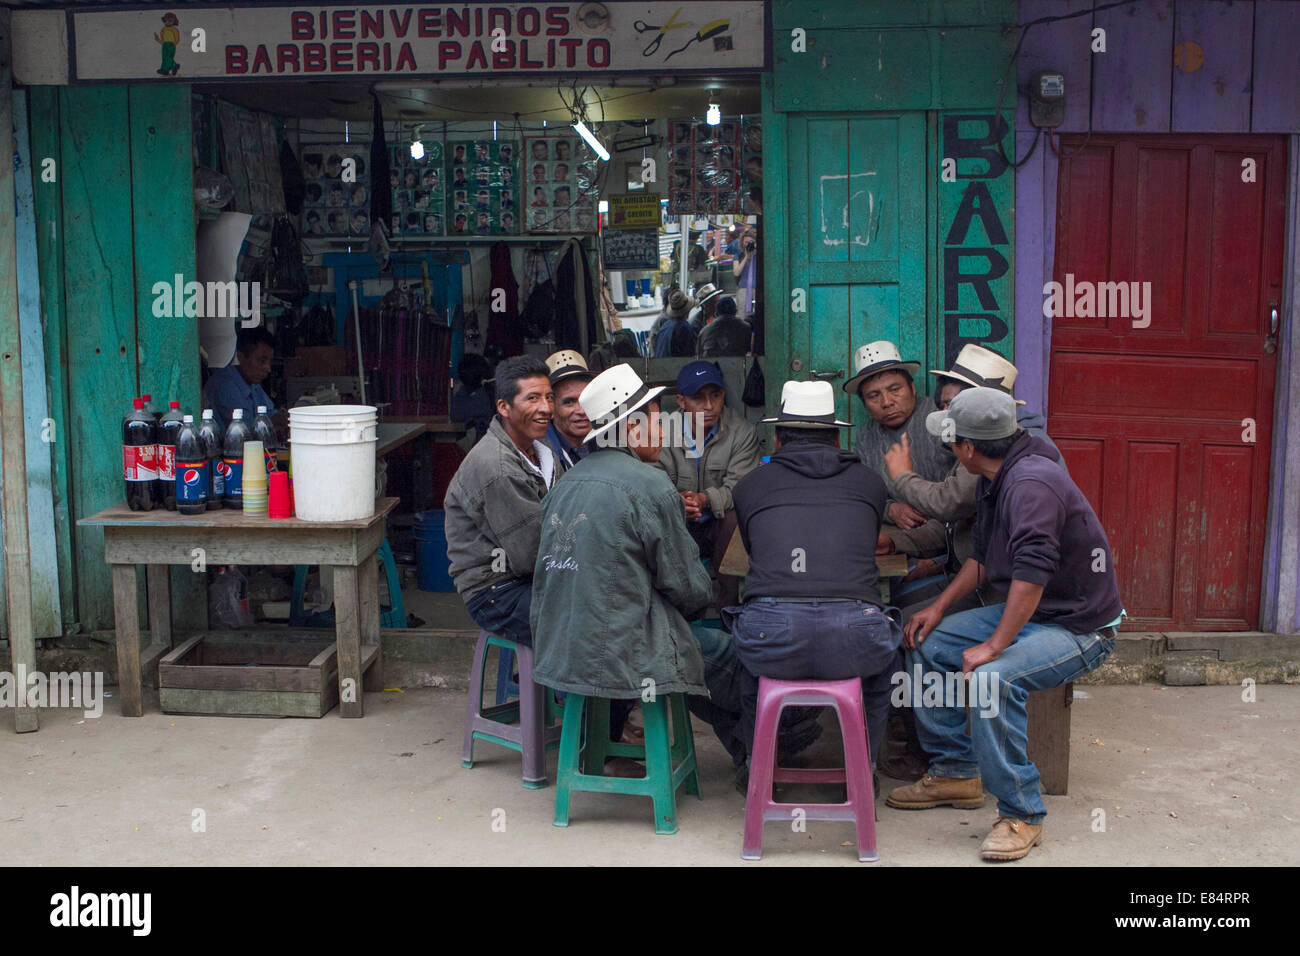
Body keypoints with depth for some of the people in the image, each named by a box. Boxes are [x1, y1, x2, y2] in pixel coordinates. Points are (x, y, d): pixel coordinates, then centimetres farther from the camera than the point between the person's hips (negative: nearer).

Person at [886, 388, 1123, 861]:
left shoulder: (1032, 482, -27)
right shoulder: (995, 480, 5)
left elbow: (1032, 572, -36)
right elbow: (982, 555, 18)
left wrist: (994, 646, -32)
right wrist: (940, 607, 10)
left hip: (1079, 627, -10)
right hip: (1027, 612, 10)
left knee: (992, 678, -33)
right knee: (926, 644, 6)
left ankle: (1021, 815, -17)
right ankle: (956, 772, 16)